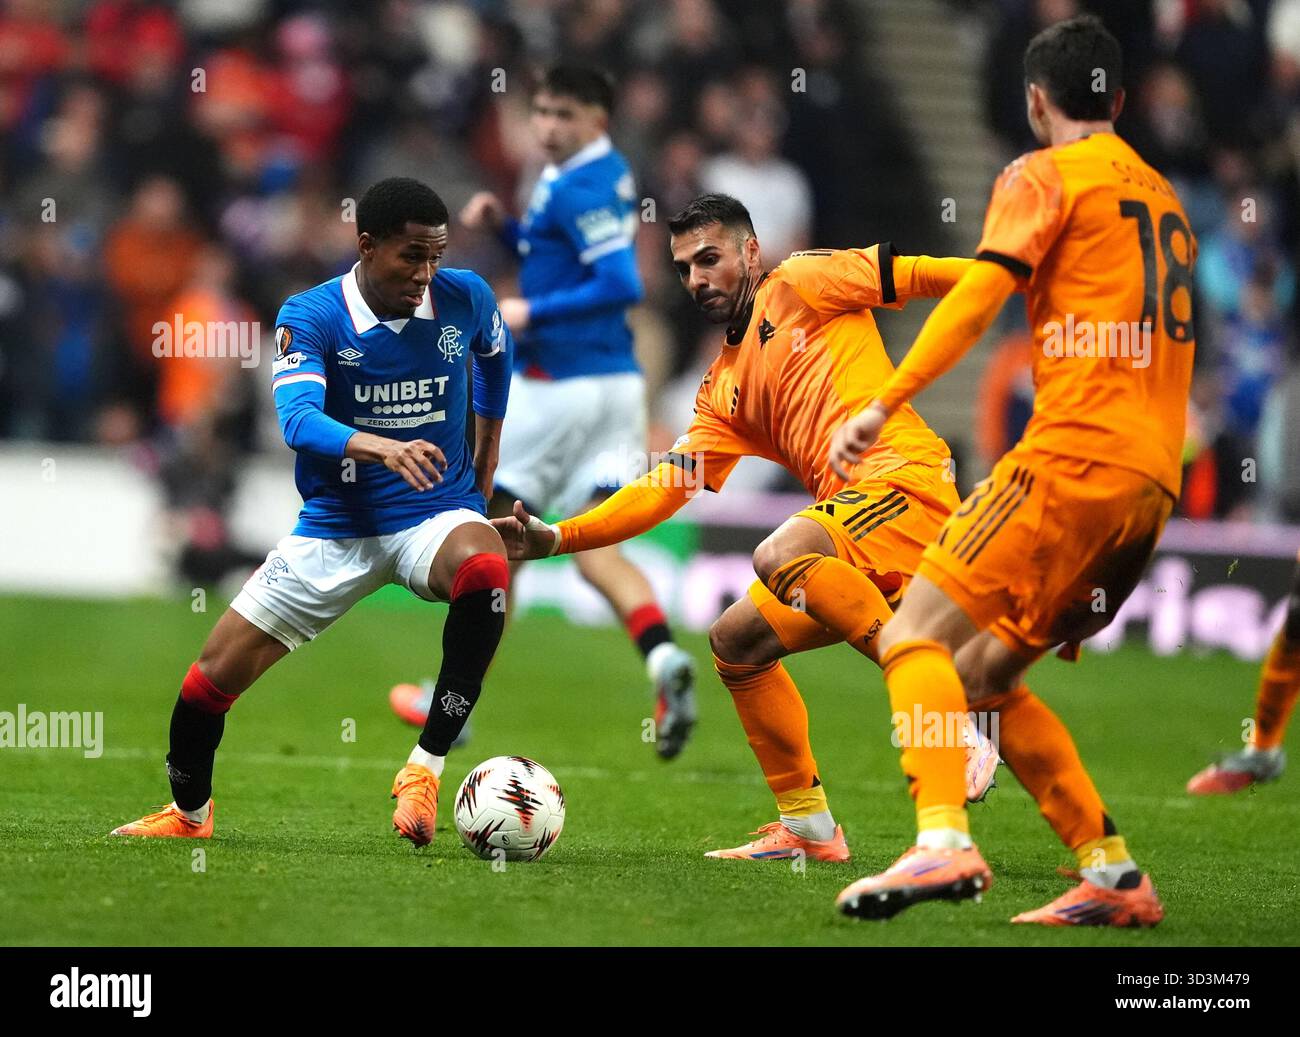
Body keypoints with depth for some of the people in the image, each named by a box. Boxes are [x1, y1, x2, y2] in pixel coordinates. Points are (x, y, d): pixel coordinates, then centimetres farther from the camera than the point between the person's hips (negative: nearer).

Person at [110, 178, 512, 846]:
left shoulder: (465, 298, -6)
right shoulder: (310, 316, -14)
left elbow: (495, 355, 20)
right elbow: (297, 419, -31)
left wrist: (486, 452, 22)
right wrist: (382, 447, -49)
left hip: (437, 514, 0)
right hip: (336, 525, 0)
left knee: (485, 571, -38)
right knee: (215, 673, 0)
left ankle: (426, 767, -28)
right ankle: (188, 812, 31)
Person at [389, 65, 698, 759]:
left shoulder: (580, 188, -16)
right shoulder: (605, 177, 14)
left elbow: (621, 285, -26)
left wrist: (532, 312, -22)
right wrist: (504, 225, 12)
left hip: (558, 386, -9)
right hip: (615, 385, 9)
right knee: (597, 554, 2)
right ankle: (663, 656, -23)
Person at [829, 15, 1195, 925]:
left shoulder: (1046, 177, 3)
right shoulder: (1162, 197, 25)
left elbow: (980, 294, -11)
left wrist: (885, 405, -17)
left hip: (1076, 452, -8)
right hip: (1154, 477, 8)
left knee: (915, 636, -12)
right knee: (984, 676, 13)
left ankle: (943, 842, -33)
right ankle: (1114, 876, 6)